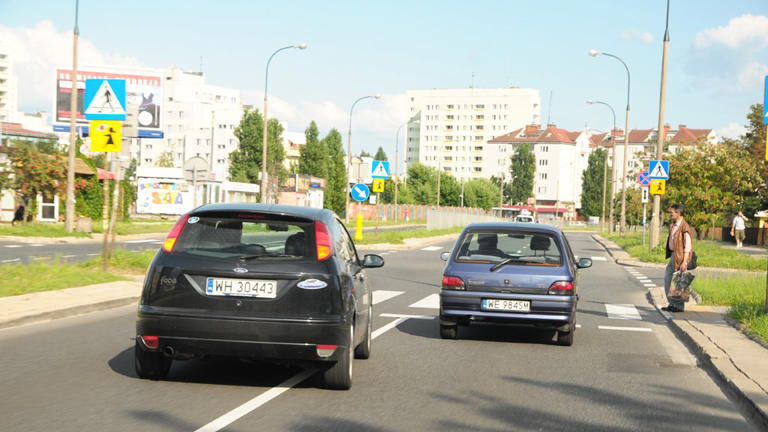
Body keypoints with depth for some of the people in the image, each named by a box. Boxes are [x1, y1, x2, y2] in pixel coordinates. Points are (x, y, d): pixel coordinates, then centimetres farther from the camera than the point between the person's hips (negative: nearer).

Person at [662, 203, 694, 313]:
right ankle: (672, 304, 23)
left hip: (680, 257, -9)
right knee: (668, 279, 13)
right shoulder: (673, 225, 10)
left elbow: (688, 247, -19)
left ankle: (679, 306, 9)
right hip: (673, 255, 9)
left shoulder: (684, 227, -18)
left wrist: (684, 262, -22)